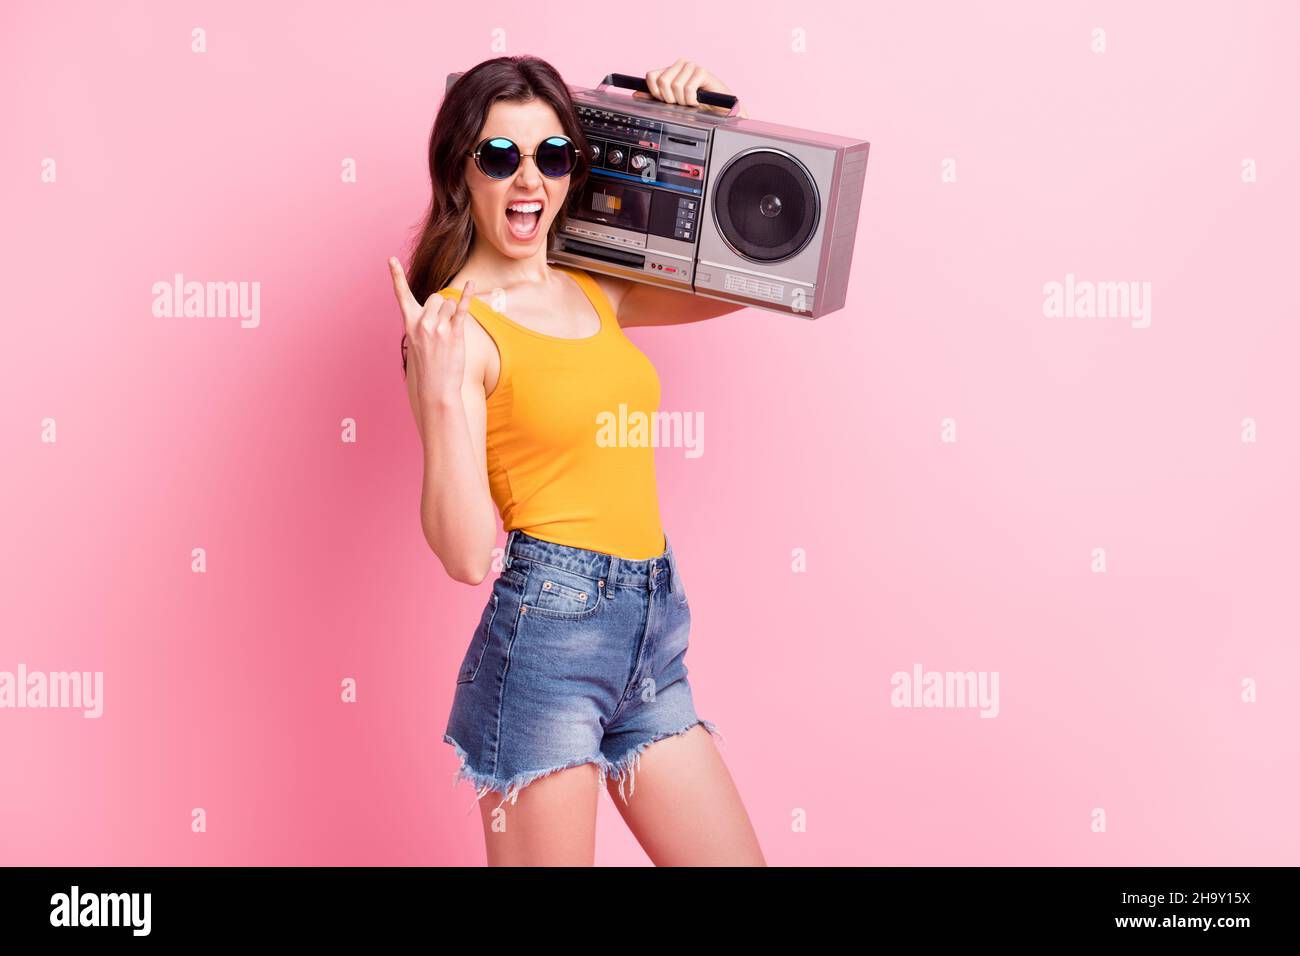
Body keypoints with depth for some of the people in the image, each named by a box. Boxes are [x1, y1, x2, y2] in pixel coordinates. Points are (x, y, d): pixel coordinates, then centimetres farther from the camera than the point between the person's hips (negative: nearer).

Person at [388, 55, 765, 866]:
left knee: (739, 858, 12)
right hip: (549, 626, -7)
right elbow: (467, 554, -15)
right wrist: (441, 394, -23)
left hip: (654, 630, 7)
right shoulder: (454, 323, -9)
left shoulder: (595, 291, 10)